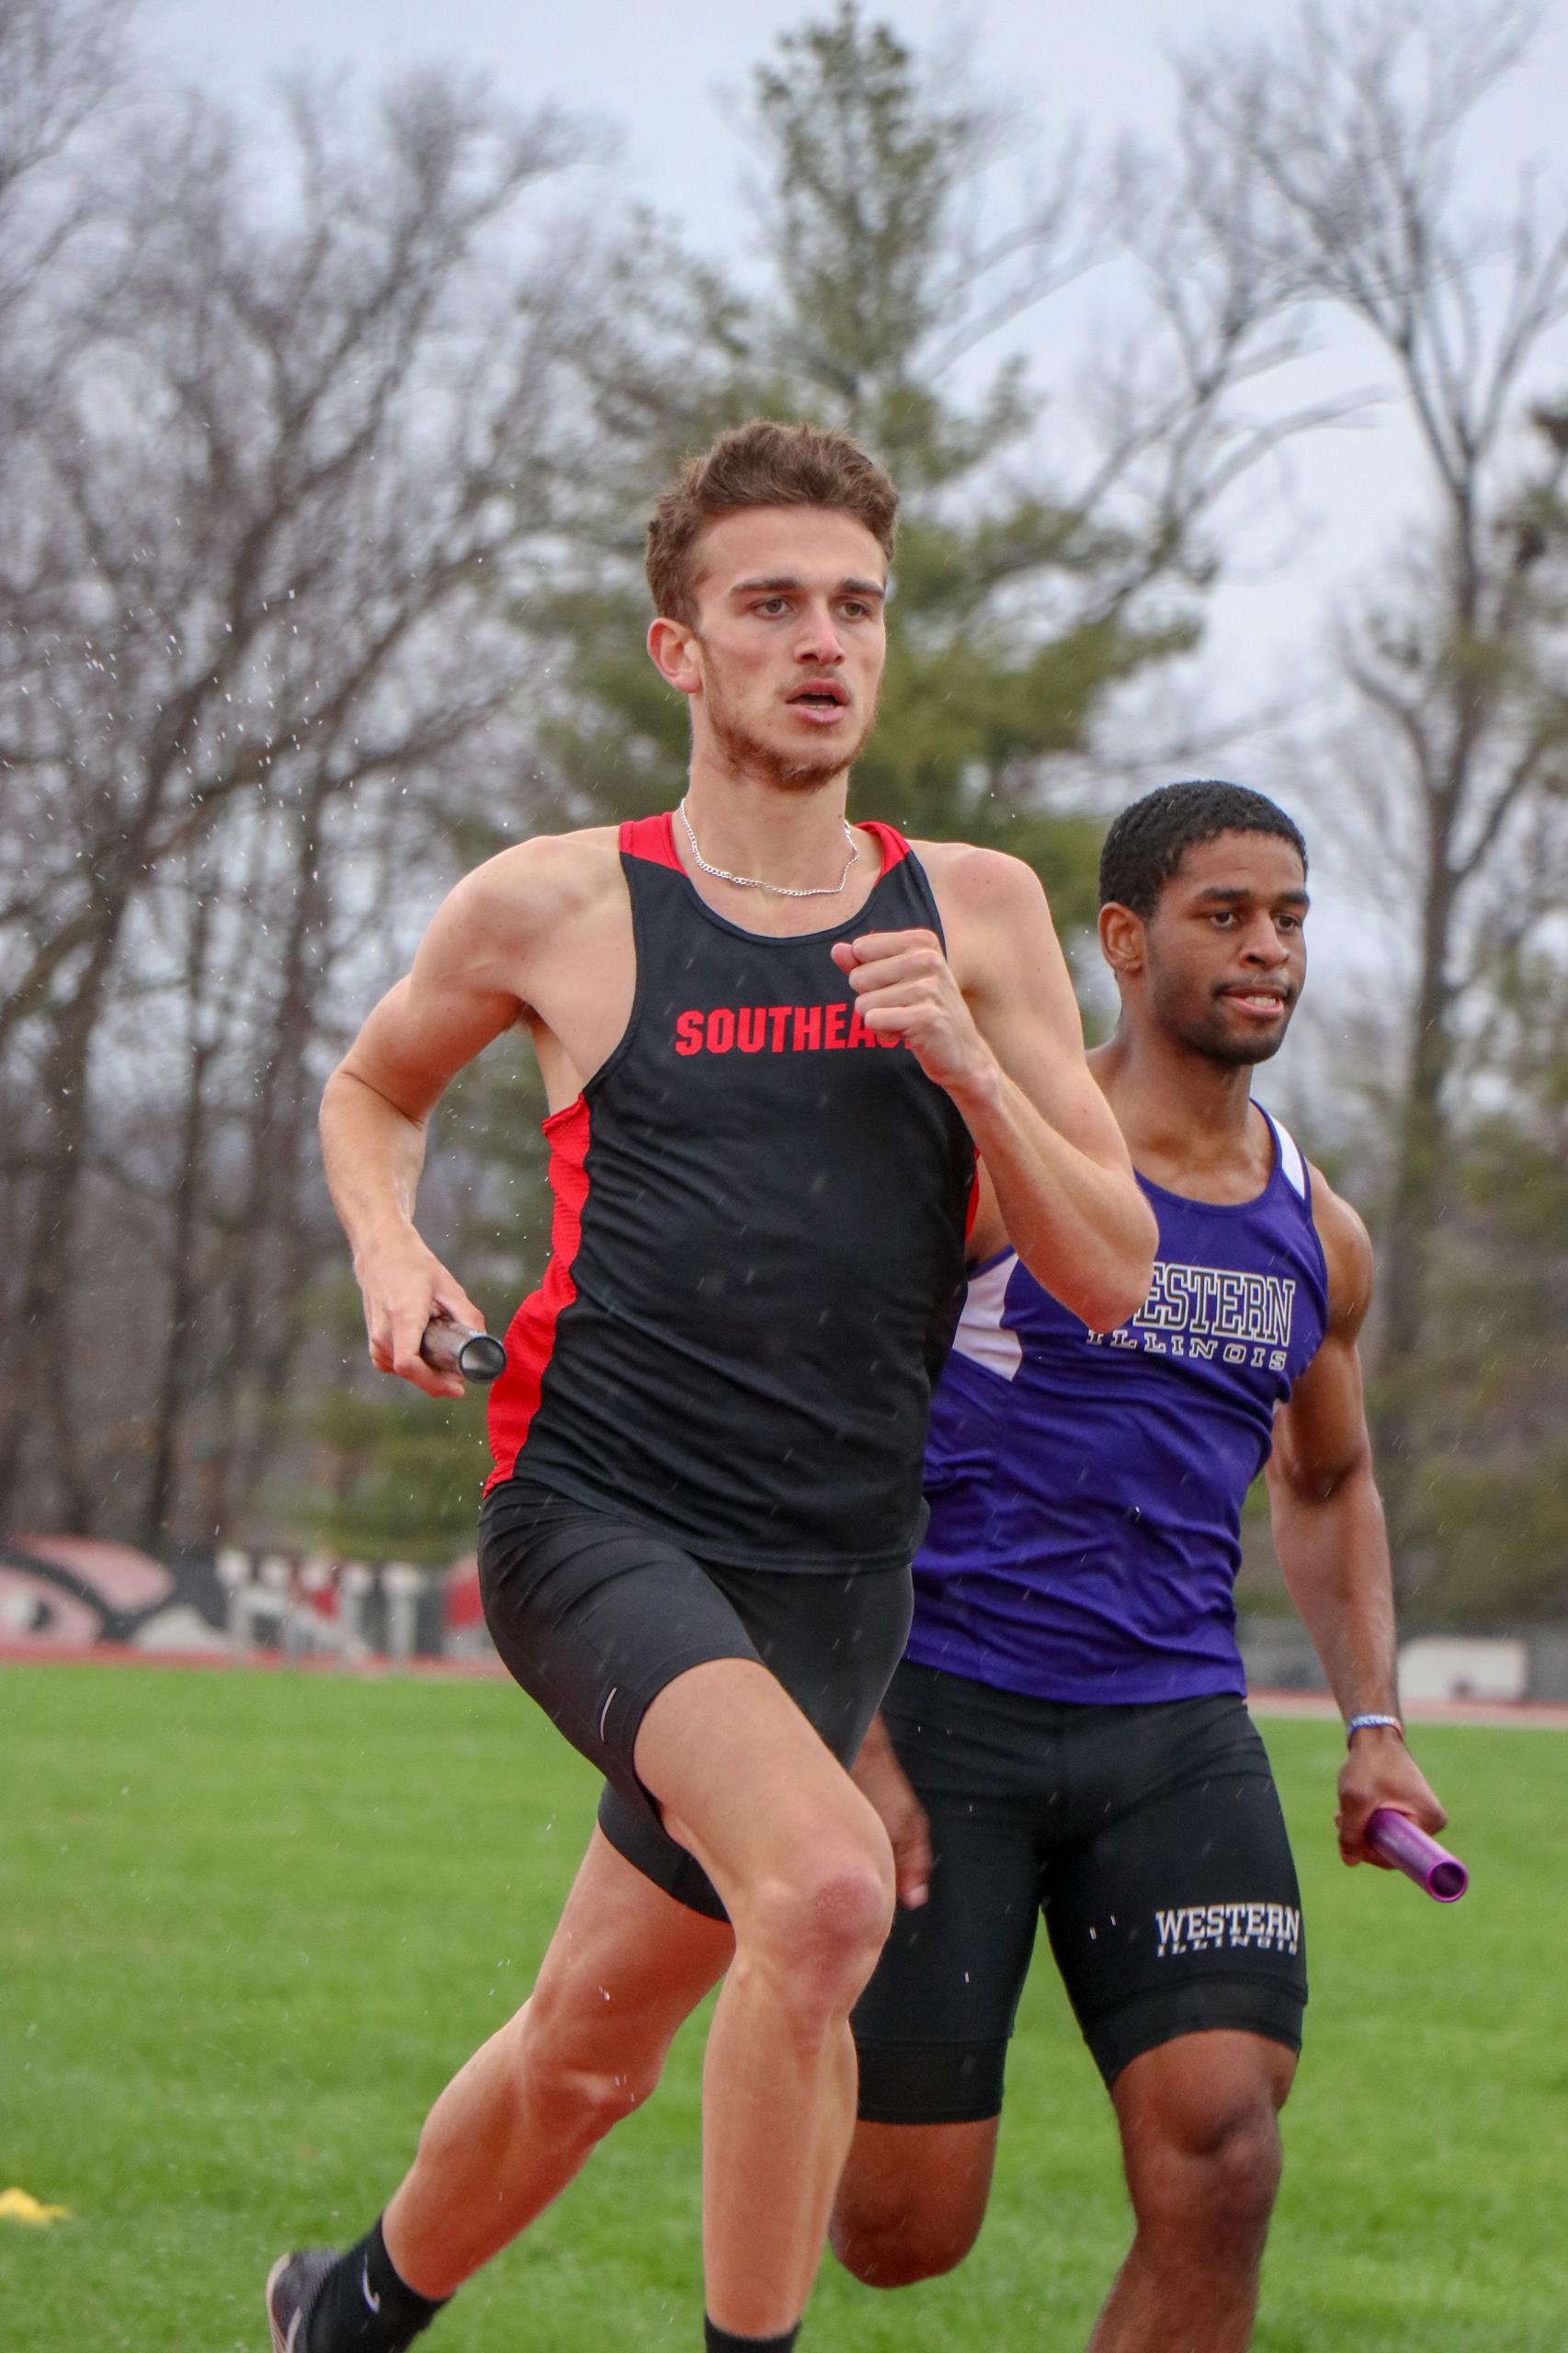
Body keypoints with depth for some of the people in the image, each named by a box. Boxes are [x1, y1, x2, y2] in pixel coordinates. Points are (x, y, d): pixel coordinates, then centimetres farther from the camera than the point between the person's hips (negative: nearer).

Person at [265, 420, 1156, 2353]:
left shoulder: (973, 912, 6)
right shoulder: (556, 907, 1)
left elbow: (1111, 1276, 4)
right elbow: (371, 1086, 21)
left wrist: (964, 1063, -11)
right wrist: (389, 1249, 1)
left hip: (833, 1574, 4)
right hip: (594, 1516, -4)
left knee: (588, 2051, 15)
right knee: (824, 1887, -31)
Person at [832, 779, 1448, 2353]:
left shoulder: (1316, 1233, 10)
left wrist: (1374, 1726, 12)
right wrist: (852, 1745, -15)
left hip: (1177, 1735, 4)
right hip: (947, 1709, -4)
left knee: (1218, 2167, -17)